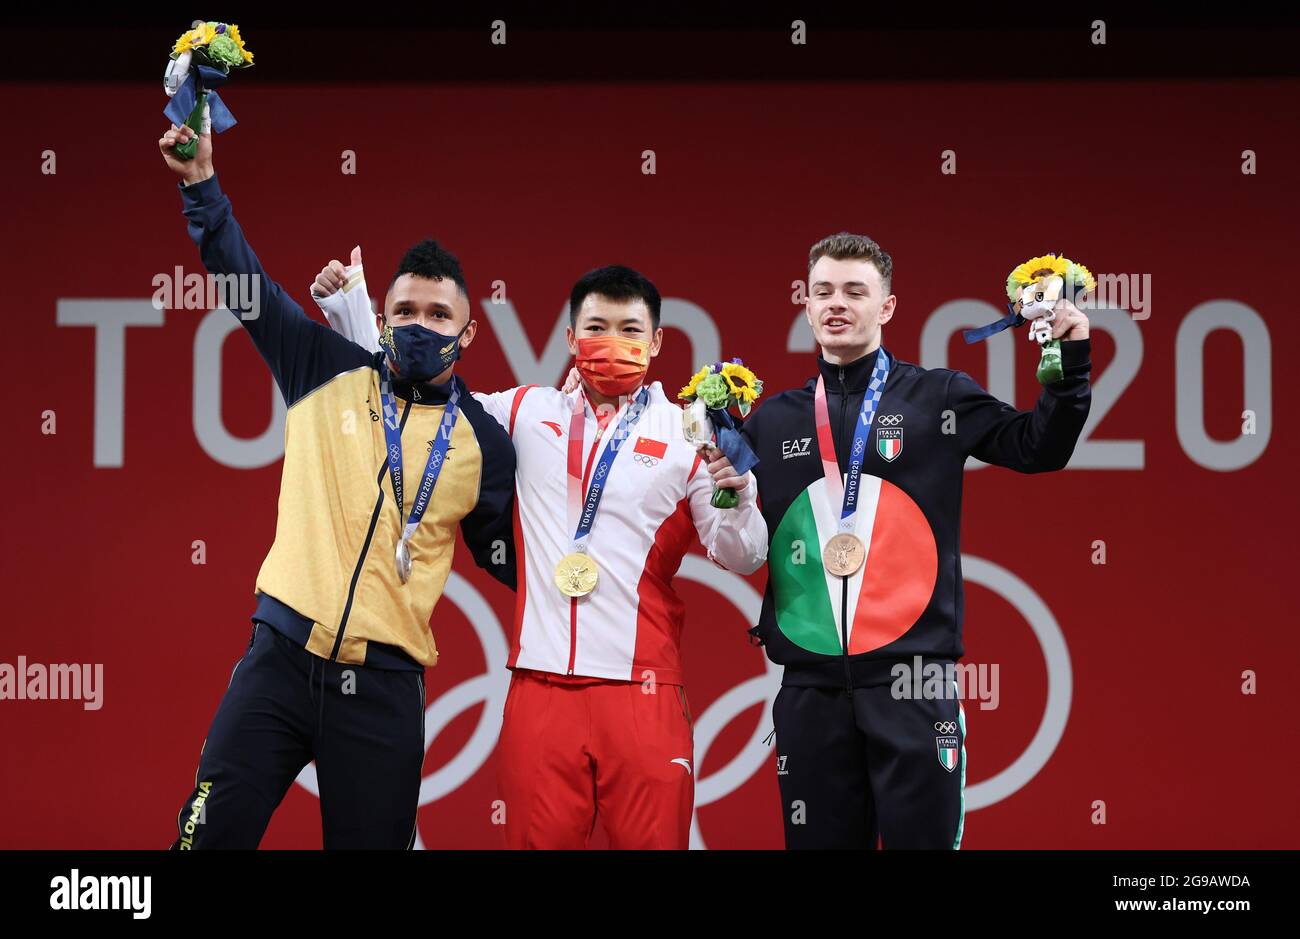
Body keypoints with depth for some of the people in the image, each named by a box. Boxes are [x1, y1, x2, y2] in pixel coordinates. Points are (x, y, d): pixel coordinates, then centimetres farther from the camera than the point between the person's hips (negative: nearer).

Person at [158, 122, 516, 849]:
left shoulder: (482, 441, 8)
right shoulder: (330, 376, 8)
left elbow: (505, 555, 16)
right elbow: (249, 283, 9)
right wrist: (202, 184, 2)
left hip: (387, 686, 0)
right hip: (282, 656, 0)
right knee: (212, 836, -8)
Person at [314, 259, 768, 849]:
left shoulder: (687, 435, 4)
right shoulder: (527, 414, 11)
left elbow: (741, 558, 3)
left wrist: (735, 496, -16)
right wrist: (349, 307, 17)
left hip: (643, 691, -2)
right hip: (541, 685, 2)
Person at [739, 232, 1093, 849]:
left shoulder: (937, 398, 6)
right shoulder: (772, 421, 12)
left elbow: (1037, 447, 5)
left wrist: (1071, 364, -6)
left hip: (913, 677, -2)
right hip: (810, 685, 3)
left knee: (923, 837, -3)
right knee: (821, 840, 7)